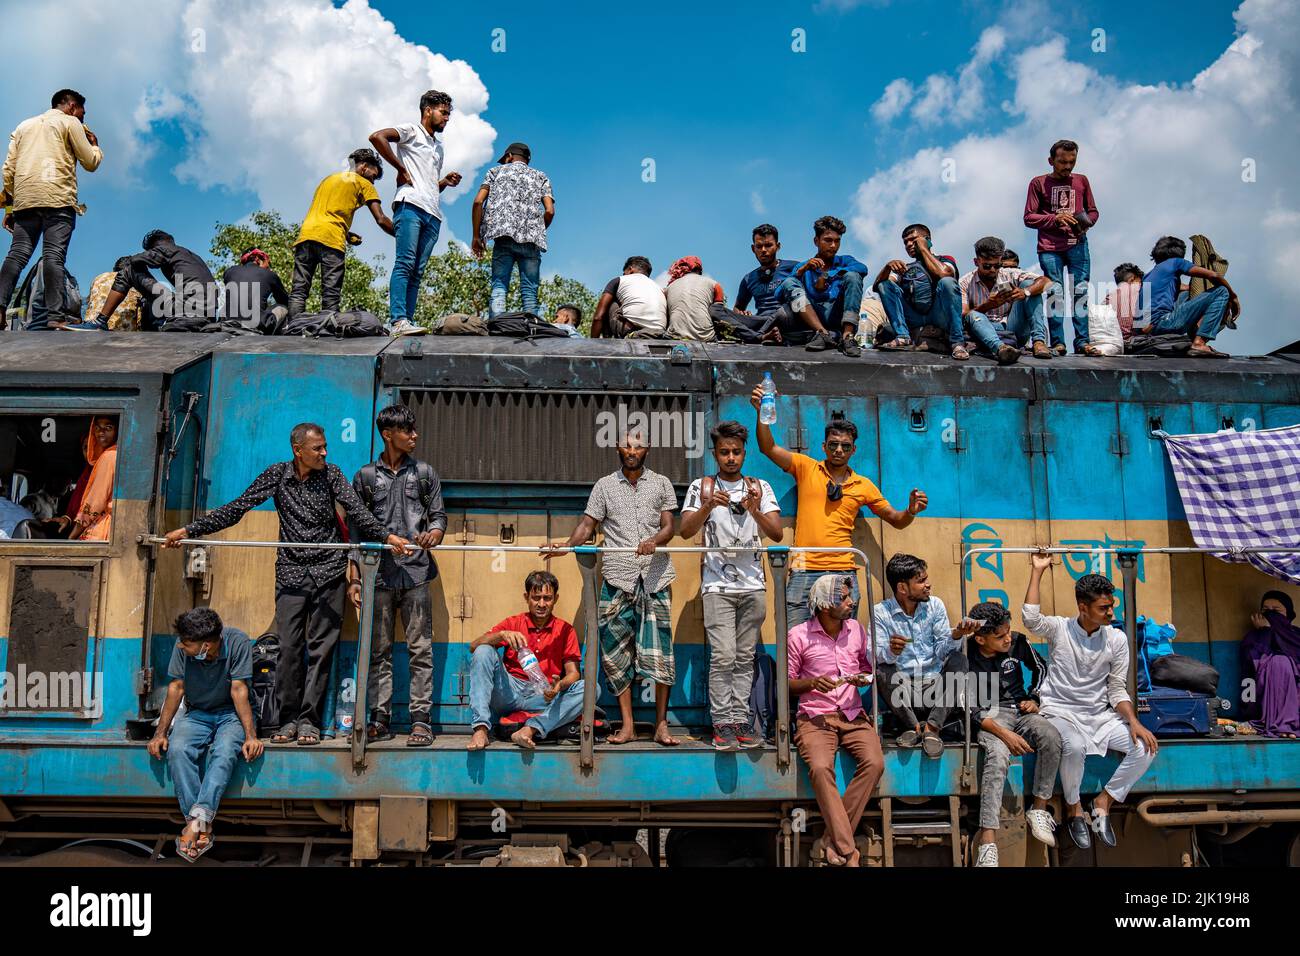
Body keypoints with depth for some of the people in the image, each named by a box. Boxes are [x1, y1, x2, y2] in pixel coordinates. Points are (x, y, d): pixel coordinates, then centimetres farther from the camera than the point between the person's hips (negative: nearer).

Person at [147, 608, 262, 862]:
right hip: (197, 714, 3)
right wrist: (160, 733, -8)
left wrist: (251, 735, -26)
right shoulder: (182, 646, -12)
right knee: (177, 749, -28)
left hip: (231, 713, -2)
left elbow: (239, 690, -19)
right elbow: (176, 688, -4)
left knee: (225, 751, -34)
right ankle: (203, 828, -31)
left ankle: (197, 821, -39)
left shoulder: (237, 641, -20)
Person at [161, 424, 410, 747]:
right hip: (291, 573, 1)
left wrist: (387, 536, -24)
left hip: (329, 572, -1)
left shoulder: (331, 474, 2)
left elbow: (357, 510, -8)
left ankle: (309, 720, 6)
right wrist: (188, 530, -2)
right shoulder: (277, 474, 3)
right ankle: (289, 719, 10)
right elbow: (235, 509, 3)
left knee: (321, 647, 0)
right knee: (288, 647, -1)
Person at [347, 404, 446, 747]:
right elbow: (355, 528, 9)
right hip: (378, 574, 1)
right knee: (379, 650, 4)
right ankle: (379, 718, 11)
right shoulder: (366, 476, 10)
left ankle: (421, 719, 1)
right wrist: (354, 578, 4)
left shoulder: (424, 472, 11)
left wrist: (433, 534, -15)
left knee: (420, 649, -2)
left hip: (415, 572, 0)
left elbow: (439, 515, 10)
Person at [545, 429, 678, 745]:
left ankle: (661, 725, 5)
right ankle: (627, 725, 8)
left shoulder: (661, 484, 12)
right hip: (616, 578, 1)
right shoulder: (604, 485, 13)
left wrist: (655, 541, -18)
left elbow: (668, 527, 4)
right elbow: (588, 524, 7)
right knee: (615, 653, 0)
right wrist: (566, 546, -12)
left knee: (659, 652, -3)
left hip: (654, 577, -1)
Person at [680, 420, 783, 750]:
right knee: (723, 657, -8)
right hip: (717, 584, -2)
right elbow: (685, 531, -4)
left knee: (745, 657, 4)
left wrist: (754, 511, -17)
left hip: (753, 585, 2)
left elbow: (778, 534, 1)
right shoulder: (701, 487, 7)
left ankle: (741, 719, 10)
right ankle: (722, 723, 0)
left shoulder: (760, 487, 10)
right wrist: (708, 506, -20)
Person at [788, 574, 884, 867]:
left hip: (853, 714, 4)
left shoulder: (856, 629, 10)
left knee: (875, 763, -25)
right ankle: (847, 849, -23)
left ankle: (836, 838, -13)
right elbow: (786, 683, 3)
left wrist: (865, 678, -1)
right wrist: (812, 683, -16)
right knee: (820, 768, -31)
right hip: (815, 716, -3)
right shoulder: (799, 635, -3)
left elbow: (868, 667, 22)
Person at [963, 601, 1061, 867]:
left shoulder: (1018, 642, -3)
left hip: (1019, 710, 4)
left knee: (1052, 737, -29)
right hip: (988, 716, -4)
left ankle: (1038, 810, -13)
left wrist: (1033, 698, 8)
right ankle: (987, 842, -39)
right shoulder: (966, 656, -13)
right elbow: (968, 706, -13)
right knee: (998, 755, -34)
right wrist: (1003, 733, -22)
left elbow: (1039, 667, 19)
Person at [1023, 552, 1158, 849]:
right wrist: (1037, 571, -21)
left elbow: (1117, 690, 6)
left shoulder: (1117, 639, 3)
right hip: (1060, 711, -4)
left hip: (1100, 715, 4)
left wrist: (1133, 721, -12)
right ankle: (1074, 808, -6)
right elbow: (1030, 618, -27)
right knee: (1074, 746, -36)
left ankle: (1104, 801, 3)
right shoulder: (1059, 629, -4)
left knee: (1146, 747, -19)